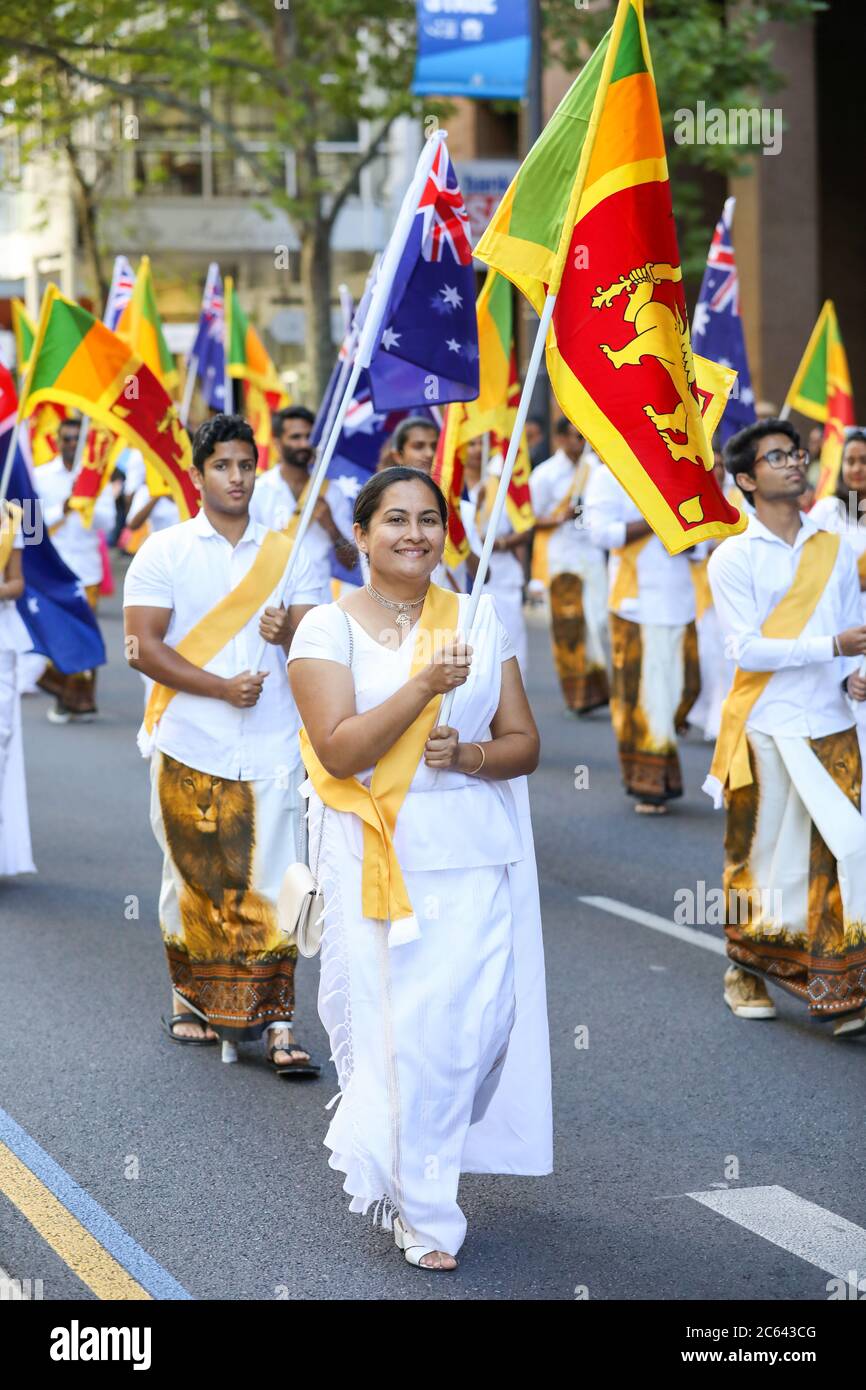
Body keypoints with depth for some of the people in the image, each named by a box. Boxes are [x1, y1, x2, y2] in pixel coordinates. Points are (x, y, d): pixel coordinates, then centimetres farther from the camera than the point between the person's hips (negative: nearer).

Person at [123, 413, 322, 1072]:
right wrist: (221, 687, -13)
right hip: (190, 750, -1)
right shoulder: (163, 552, 4)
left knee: (270, 883, -5)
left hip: (271, 749, 1)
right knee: (193, 879, 6)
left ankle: (278, 1020, -4)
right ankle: (193, 999, 22)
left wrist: (288, 631, -15)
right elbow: (143, 645, -4)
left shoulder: (289, 555, 10)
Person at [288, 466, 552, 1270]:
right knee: (397, 1022, -1)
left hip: (475, 853, 3)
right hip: (378, 856, -2)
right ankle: (422, 1212, 14)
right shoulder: (328, 628, -1)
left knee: (476, 1016, -4)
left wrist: (467, 754, -13)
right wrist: (425, 685, -23)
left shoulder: (479, 620, 8)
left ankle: (378, 1145, 23)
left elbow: (523, 744, 8)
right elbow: (339, 751, -14)